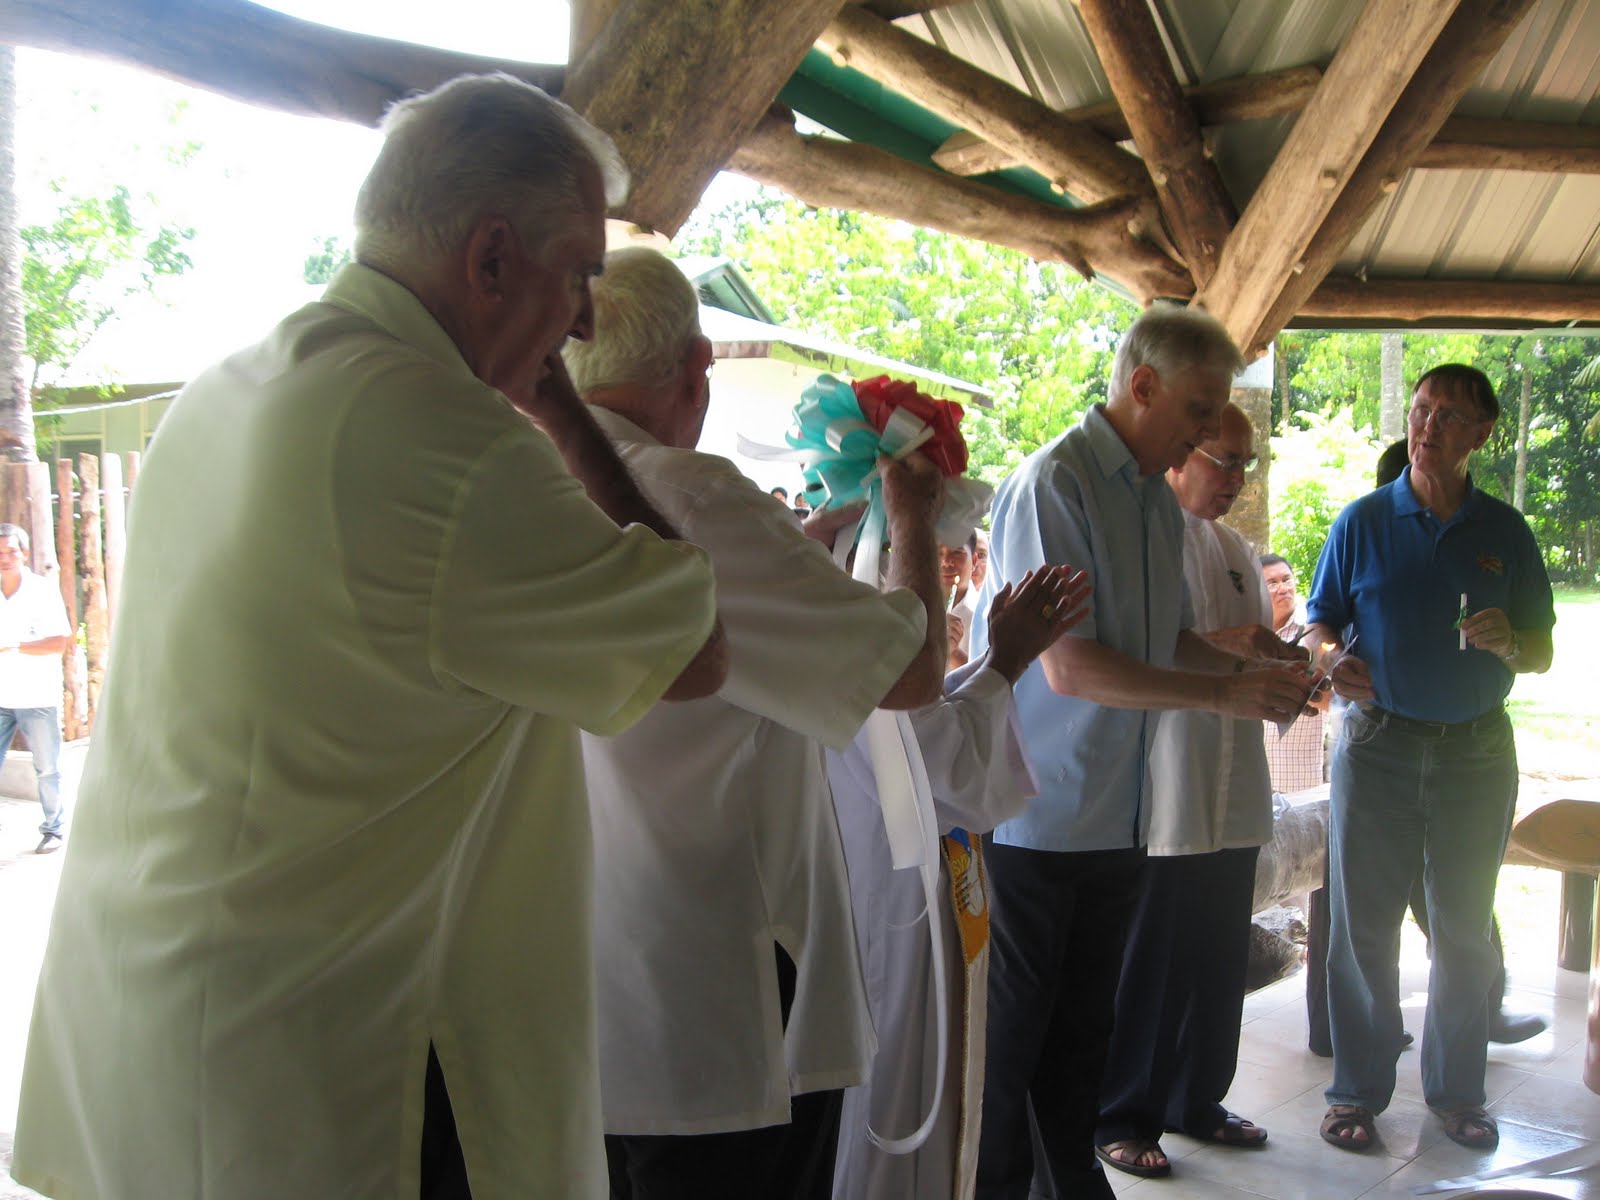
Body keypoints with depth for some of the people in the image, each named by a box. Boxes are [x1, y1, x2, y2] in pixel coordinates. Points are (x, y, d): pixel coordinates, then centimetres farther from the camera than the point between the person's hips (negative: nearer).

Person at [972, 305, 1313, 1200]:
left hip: (1119, 815, 8)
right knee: (1014, 1027, 6)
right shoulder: (1055, 483, -15)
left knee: (1085, 1024, 18)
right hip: (1037, 815, -8)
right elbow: (1070, 667, -20)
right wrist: (1225, 694, -16)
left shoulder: (1161, 500, 11)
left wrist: (1251, 668, 3)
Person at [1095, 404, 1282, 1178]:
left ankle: (1194, 1100, 31)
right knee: (1147, 961, 3)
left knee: (1219, 959, 15)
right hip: (1159, 800, -7)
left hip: (1233, 799, 8)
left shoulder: (1235, 549, 17)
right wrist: (1218, 646, -22)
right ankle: (1120, 1115, 18)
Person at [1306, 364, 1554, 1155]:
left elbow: (1541, 652, 7)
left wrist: (1507, 643, -15)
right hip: (1377, 743, -1)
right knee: (1364, 927, 4)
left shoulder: (1506, 532, 5)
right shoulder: (1362, 522, 2)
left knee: (1465, 930, 11)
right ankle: (1359, 1089, 16)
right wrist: (1335, 660, -17)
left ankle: (1457, 1091, 26)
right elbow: (1320, 621, 5)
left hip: (1477, 751, 2)